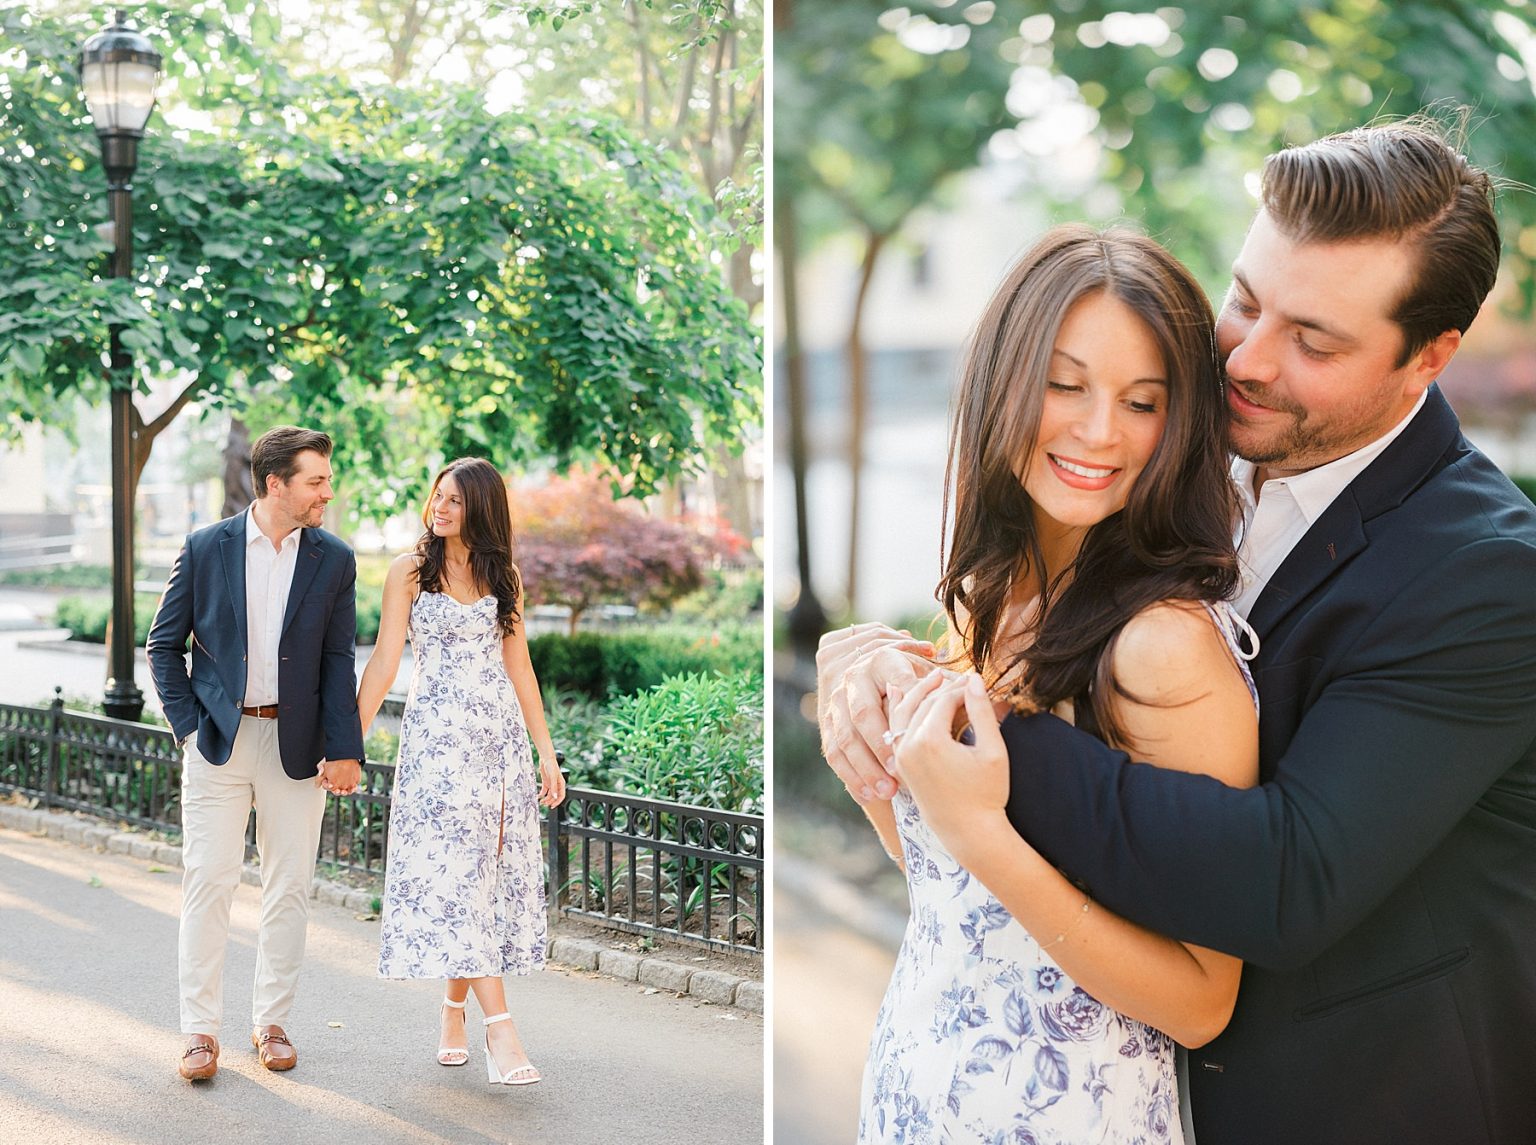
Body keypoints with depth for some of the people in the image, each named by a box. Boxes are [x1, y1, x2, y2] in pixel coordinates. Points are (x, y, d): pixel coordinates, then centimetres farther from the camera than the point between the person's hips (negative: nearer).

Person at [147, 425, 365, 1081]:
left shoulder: (333, 561, 3)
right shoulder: (205, 549, 0)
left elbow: (338, 661, 3)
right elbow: (164, 645, 6)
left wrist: (344, 749, -4)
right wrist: (187, 725, -3)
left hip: (296, 745, 1)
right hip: (218, 740, -1)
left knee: (289, 886, 5)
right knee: (209, 881, -3)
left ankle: (271, 1022, 18)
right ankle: (201, 1030, 6)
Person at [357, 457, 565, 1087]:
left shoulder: (502, 577, 11)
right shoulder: (410, 570, 2)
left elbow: (519, 667, 12)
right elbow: (385, 660, -1)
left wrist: (546, 751, 9)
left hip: (501, 735, 4)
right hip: (437, 734, -4)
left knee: (489, 871, 2)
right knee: (454, 871, -10)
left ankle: (454, 1012, 15)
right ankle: (499, 1027, -14)